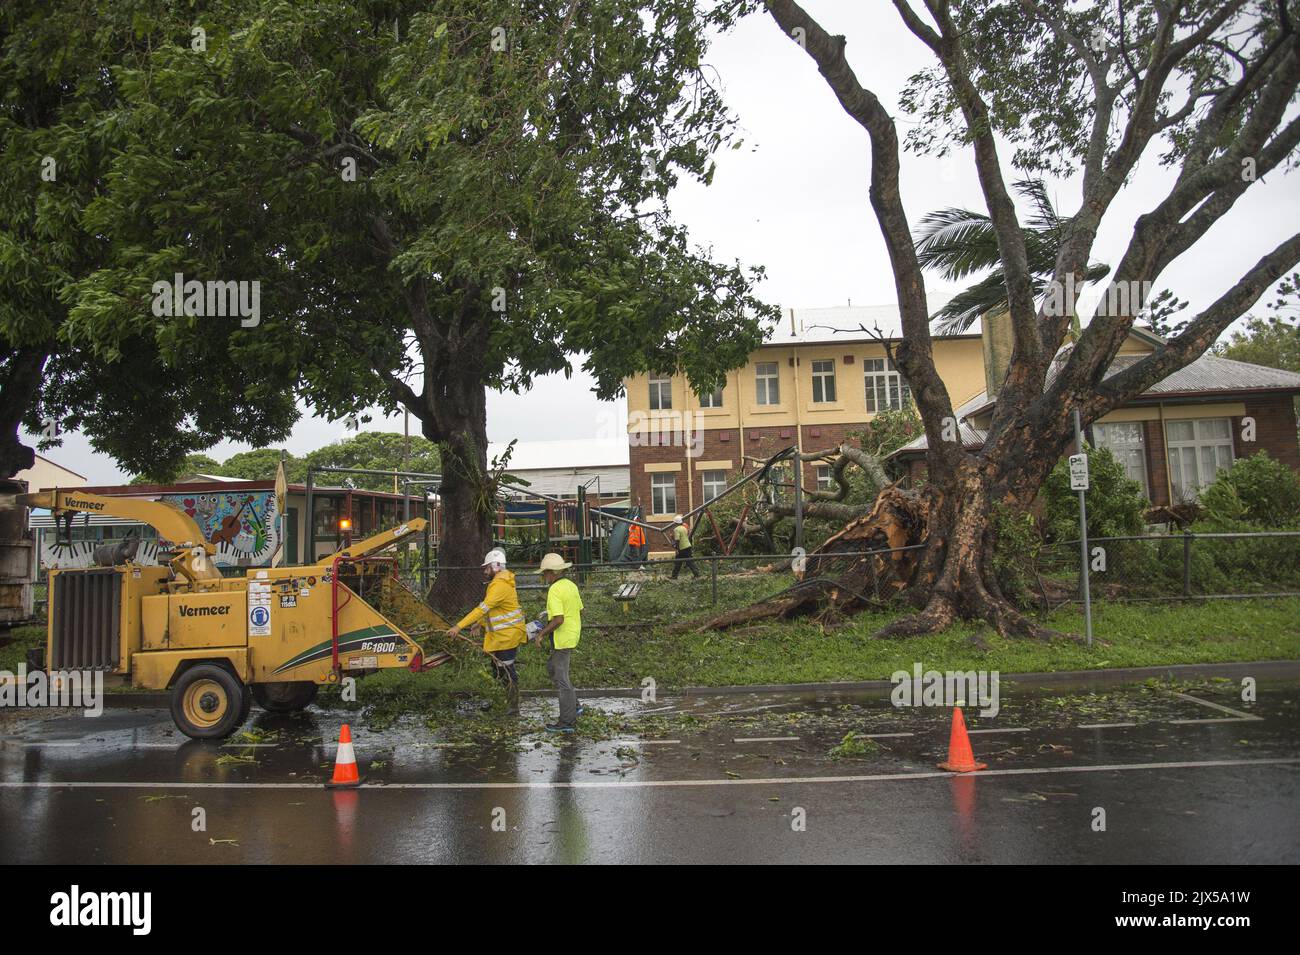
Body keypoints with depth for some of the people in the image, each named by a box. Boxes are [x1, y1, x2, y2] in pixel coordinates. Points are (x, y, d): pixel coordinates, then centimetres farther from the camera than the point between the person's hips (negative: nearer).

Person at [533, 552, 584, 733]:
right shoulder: (571, 585, 8)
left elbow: (558, 619, -28)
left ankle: (568, 722, 4)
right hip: (573, 635, 10)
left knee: (561, 679, -2)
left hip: (562, 639, -10)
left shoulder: (554, 591, -20)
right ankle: (573, 705, 25)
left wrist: (543, 633, -14)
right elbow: (580, 611, 15)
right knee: (552, 667, 25)